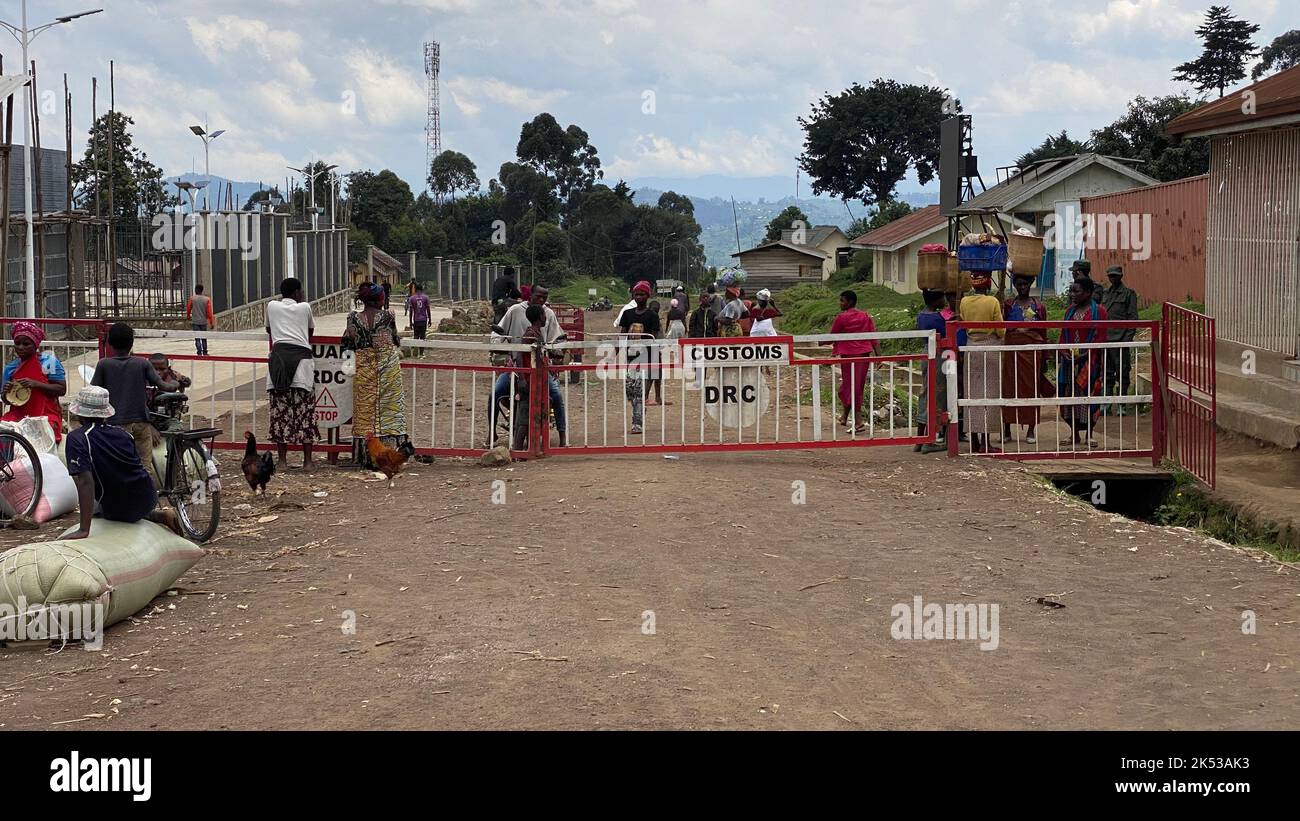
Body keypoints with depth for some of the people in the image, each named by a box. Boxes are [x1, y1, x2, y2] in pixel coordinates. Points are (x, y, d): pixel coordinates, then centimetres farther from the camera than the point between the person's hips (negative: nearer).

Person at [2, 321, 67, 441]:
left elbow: (62, 389, -7)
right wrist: (6, 392, -8)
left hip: (46, 414, -4)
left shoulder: (48, 361, -2)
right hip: (18, 415, 4)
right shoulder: (11, 367, 11)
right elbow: (6, 401, 16)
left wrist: (36, 384, -18)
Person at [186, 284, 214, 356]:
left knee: (197, 338, -2)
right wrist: (211, 322, 2)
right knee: (204, 338, 15)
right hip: (204, 321, 2)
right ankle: (205, 352, 19)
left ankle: (199, 353, -10)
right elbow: (209, 312, -4)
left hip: (195, 321, -2)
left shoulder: (192, 299, -4)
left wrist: (188, 317, 25)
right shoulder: (207, 299, -3)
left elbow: (188, 309, 5)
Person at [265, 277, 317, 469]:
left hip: (279, 355, 1)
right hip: (301, 356, -1)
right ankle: (307, 460, 0)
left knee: (280, 410, 3)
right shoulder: (305, 307, 11)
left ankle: (282, 460, 1)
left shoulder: (272, 306, 15)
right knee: (305, 410, 1)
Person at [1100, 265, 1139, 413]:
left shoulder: (1129, 293, -1)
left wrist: (1128, 337, -14)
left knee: (1122, 372, -2)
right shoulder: (1105, 294, 16)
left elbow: (1133, 317, -5)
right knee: (1107, 373, 9)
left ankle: (1121, 404, 2)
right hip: (1106, 339, 6)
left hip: (1121, 338, -6)